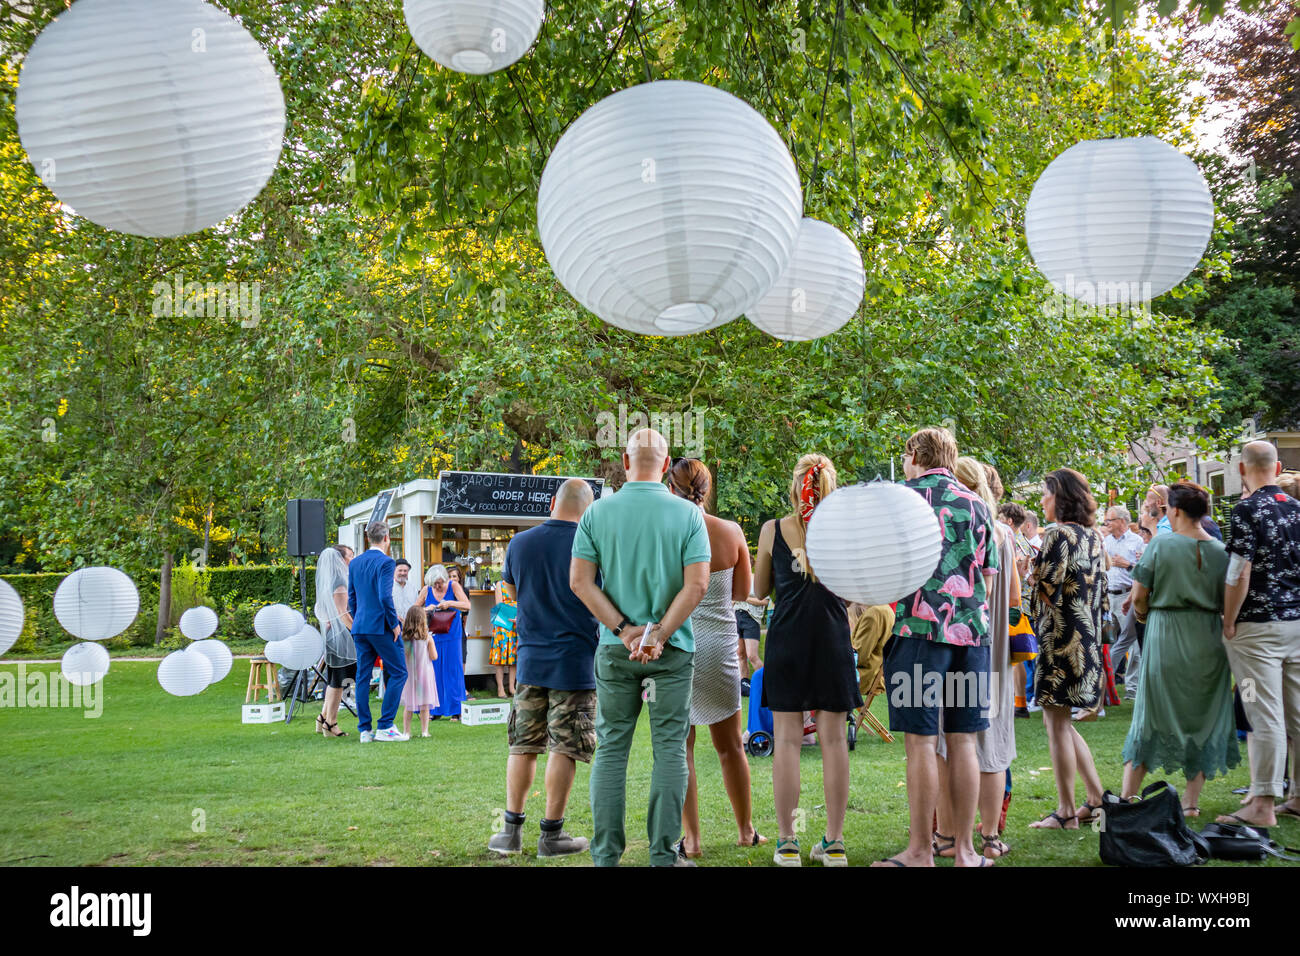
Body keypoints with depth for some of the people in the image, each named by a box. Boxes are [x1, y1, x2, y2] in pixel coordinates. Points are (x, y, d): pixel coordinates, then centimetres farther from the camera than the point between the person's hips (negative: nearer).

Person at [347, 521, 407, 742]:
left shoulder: (355, 563, 10)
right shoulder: (385, 562, -12)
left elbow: (351, 597, 15)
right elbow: (385, 597, -19)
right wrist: (394, 623, -10)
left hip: (360, 627, 7)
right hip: (381, 626, -7)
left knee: (363, 676, 7)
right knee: (398, 672, 1)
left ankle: (364, 730, 8)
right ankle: (385, 726, -5)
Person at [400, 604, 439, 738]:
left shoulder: (403, 637, -6)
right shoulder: (427, 638, -9)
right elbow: (434, 656, -4)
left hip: (407, 673, 2)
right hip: (424, 672, -2)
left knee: (408, 705, 8)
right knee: (425, 704, 5)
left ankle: (406, 731, 8)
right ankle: (424, 731, 5)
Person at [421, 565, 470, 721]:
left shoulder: (453, 586, -4)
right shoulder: (426, 590, 2)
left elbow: (467, 605, -11)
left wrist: (449, 603, -24)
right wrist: (427, 609, -14)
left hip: (451, 634, -2)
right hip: (433, 635, 2)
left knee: (453, 670, -3)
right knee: (434, 671, 0)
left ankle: (456, 710, 1)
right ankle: (436, 710, 6)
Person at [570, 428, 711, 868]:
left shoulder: (598, 512, -1)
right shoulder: (687, 514, -5)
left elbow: (580, 580, -6)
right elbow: (696, 584, -12)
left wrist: (625, 630, -8)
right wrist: (659, 636, -12)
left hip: (615, 649, 1)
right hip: (672, 649, -1)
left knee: (611, 747, 8)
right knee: (670, 747, 5)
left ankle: (606, 855, 9)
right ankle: (663, 855, 5)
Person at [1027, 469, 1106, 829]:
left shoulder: (1058, 535, -13)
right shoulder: (1093, 536, 13)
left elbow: (1047, 591, -17)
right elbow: (1101, 590, 16)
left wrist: (1032, 574, 0)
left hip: (1061, 635, -9)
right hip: (1088, 636, 9)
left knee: (1057, 722, -2)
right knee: (1060, 721, 17)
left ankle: (1065, 812, 1)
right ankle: (1096, 797, 16)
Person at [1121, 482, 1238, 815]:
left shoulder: (1161, 545, -7)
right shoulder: (1221, 551, -1)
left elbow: (1138, 596, -6)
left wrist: (1147, 616, 13)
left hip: (1166, 638, -2)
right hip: (1208, 640, 2)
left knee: (1152, 714, 6)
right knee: (1204, 717, 12)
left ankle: (1127, 797, 4)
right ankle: (1191, 800, 12)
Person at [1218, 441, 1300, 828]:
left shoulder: (1246, 511, -12)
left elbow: (1239, 574, -17)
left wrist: (1228, 623, -9)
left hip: (1258, 626, -7)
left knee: (1265, 717, -6)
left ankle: (1262, 804, -4)